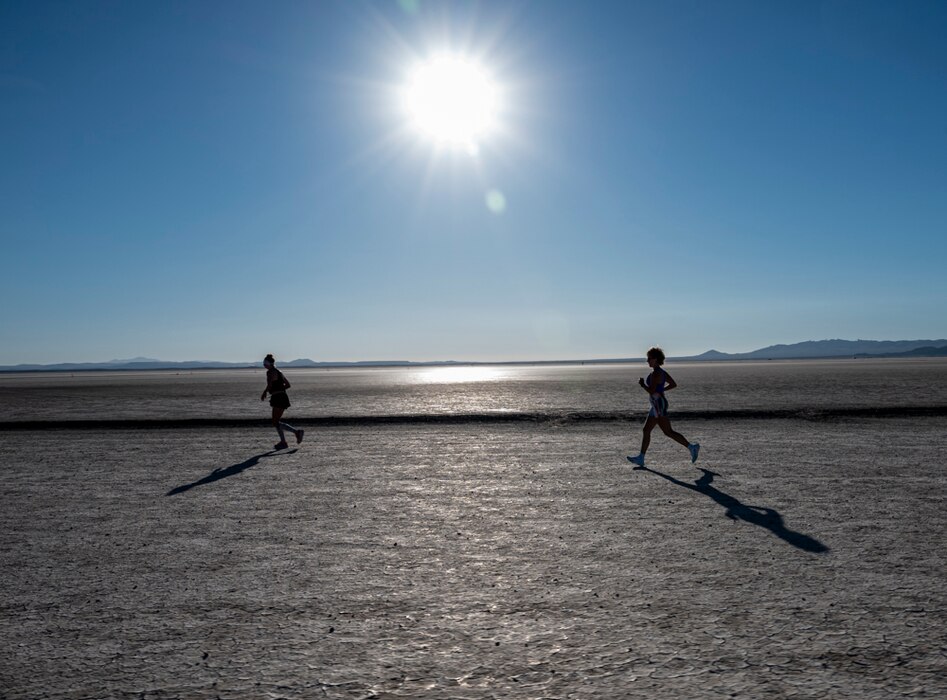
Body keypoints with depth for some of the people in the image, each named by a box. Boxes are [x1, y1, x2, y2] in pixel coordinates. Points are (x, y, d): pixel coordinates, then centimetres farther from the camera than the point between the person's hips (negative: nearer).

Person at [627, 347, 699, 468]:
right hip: (657, 405, 11)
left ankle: (692, 447, 2)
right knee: (646, 430, 9)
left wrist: (642, 384, -8)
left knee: (668, 432, -5)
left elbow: (651, 391, -24)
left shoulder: (656, 373, -18)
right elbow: (674, 384, 19)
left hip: (659, 405, -11)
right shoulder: (661, 371, 12)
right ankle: (641, 458, 10)